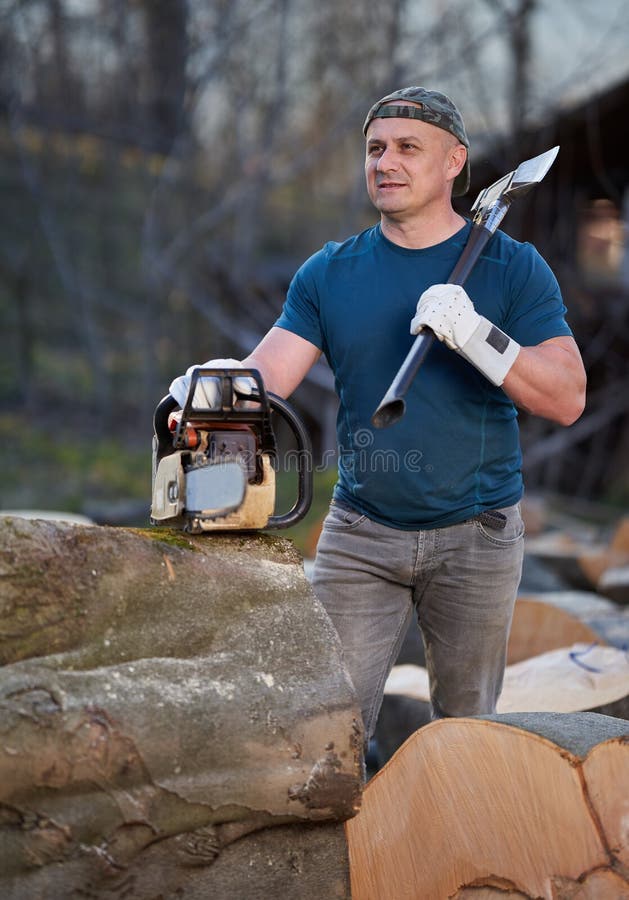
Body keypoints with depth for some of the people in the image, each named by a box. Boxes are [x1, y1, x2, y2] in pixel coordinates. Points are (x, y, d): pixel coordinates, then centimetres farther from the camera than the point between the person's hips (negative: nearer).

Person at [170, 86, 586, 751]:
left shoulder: (511, 267, -4)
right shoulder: (328, 273, 4)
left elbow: (567, 398, -12)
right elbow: (268, 374, -6)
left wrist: (475, 334, -26)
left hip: (475, 538, -1)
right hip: (360, 533, 2)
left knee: (467, 727, 12)